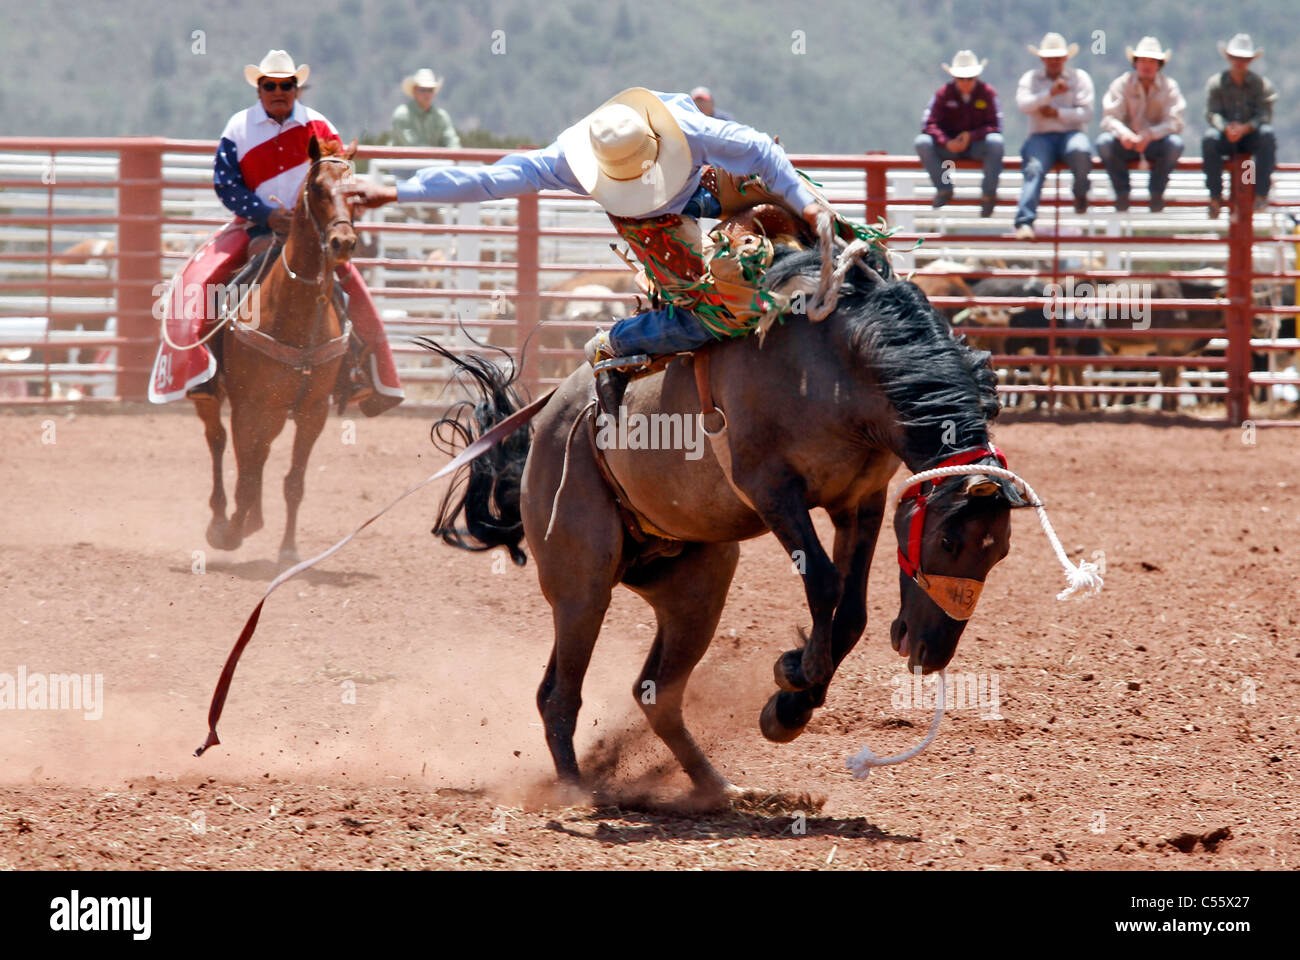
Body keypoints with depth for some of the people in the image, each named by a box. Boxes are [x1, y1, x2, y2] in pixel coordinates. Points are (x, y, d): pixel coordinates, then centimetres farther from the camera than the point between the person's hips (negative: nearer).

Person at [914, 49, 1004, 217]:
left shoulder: (987, 93, -6)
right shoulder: (943, 94, -4)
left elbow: (995, 126, -10)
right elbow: (928, 124, -12)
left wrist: (971, 136, -26)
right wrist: (946, 142, -29)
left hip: (977, 145, -1)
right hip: (948, 147, 1)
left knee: (995, 141, -35)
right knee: (922, 142, -28)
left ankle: (989, 194, -20)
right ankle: (944, 188, -14)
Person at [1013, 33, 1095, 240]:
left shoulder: (1079, 77, 14)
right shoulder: (1030, 79, 16)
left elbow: (1086, 113, 3)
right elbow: (1023, 104, -4)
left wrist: (1057, 113, -7)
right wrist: (1050, 93, -15)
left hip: (1071, 134, 0)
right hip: (1041, 136, 0)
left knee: (1080, 151, -36)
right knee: (1034, 168, -31)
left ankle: (1080, 192, -4)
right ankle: (1024, 221, -42)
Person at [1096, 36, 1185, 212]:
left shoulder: (1169, 86, -3)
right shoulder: (1121, 84, -2)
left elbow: (1175, 123, -14)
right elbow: (1109, 119, -12)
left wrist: (1149, 134, -34)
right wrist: (1123, 133, -36)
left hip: (1155, 144, 0)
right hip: (1127, 145, 0)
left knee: (1175, 143, -32)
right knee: (1104, 142, -30)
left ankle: (1156, 193, -12)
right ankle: (1122, 193, -13)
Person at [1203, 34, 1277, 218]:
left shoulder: (1260, 83, 4)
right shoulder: (1216, 83, 6)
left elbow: (1265, 116, -7)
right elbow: (1212, 113, -5)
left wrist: (1245, 128, -27)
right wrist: (1226, 128, -27)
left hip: (1251, 136, 0)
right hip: (1226, 140, 0)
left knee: (1267, 135, -33)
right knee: (1209, 139, -33)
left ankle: (1261, 193, -32)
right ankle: (1216, 197, -29)